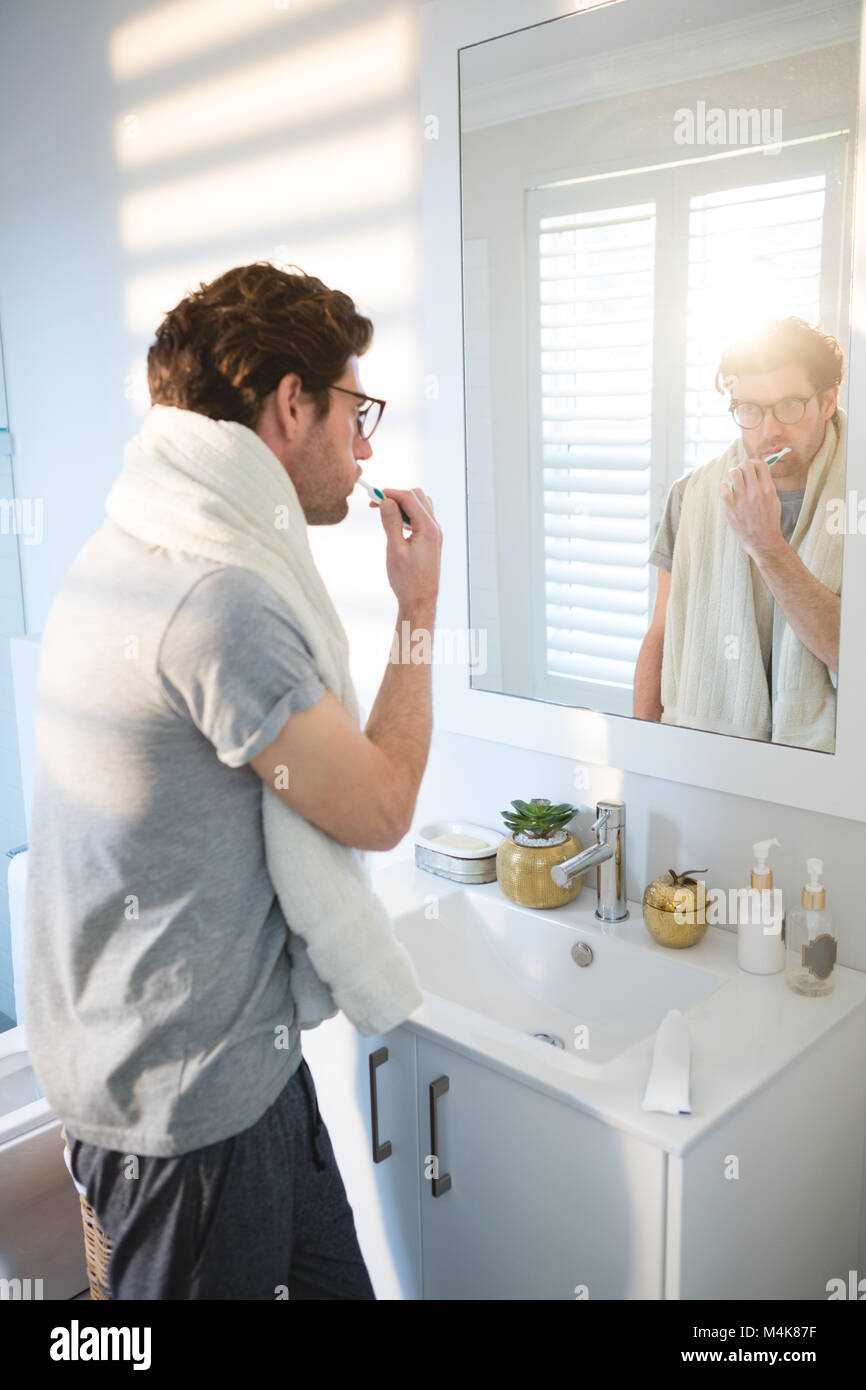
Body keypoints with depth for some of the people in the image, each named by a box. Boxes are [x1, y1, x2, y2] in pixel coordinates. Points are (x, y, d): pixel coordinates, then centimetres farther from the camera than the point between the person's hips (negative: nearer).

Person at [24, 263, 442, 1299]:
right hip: (190, 1091, -9)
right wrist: (420, 606, -9)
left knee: (325, 1279, 22)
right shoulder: (215, 602, -28)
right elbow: (380, 809, -17)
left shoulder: (125, 554, 6)